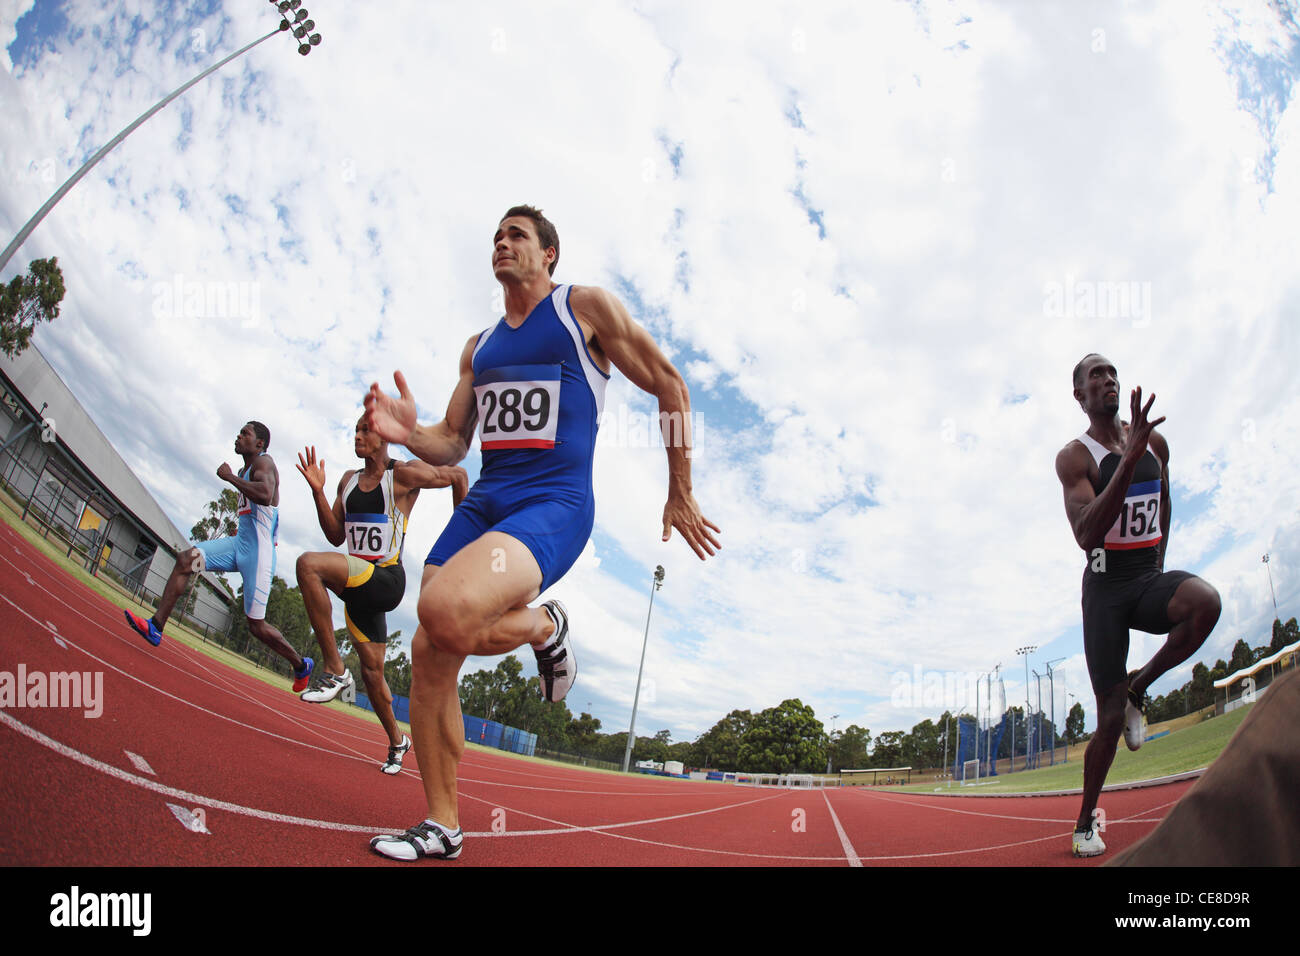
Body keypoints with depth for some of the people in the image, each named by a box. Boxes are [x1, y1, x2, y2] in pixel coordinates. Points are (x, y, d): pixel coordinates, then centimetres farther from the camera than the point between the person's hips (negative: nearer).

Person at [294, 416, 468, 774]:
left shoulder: (404, 474, -5)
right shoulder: (349, 480, 15)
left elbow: (457, 476, 4)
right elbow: (336, 536, 12)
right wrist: (318, 491, 1)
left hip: (386, 579, -7)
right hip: (357, 582, 7)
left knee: (309, 563, -32)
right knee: (371, 670, 11)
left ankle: (334, 669, -24)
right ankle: (397, 741, 34)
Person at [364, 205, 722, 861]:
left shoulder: (585, 307, 2)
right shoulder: (479, 347, 20)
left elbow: (669, 386, 4)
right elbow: (452, 444, 21)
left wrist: (680, 494, 3)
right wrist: (410, 433, -4)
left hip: (553, 505, -7)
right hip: (482, 503, 7)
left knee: (445, 612, -34)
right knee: (428, 657, 1)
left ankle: (545, 628, 0)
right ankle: (441, 826, 17)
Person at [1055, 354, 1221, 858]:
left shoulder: (1154, 442, 7)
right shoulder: (1074, 457, -9)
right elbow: (1086, 536, -24)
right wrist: (1128, 461, -32)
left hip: (1151, 578, 4)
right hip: (1105, 588, -4)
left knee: (1206, 602, -33)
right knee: (1109, 721, -3)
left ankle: (1137, 687, -7)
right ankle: (1086, 821, 21)